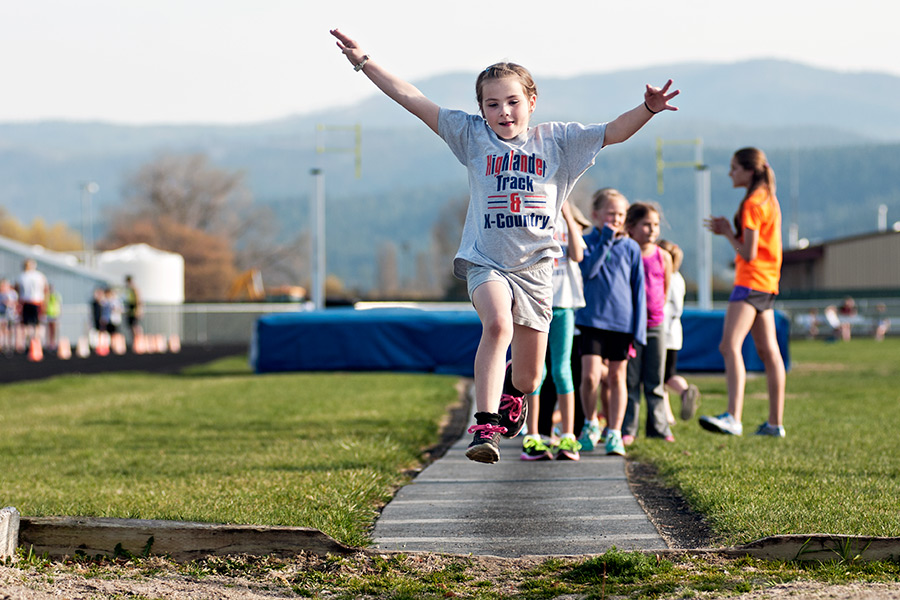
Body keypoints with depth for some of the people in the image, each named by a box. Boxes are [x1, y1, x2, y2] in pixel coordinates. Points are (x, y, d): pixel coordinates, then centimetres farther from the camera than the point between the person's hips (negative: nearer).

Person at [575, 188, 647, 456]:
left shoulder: (630, 248, 5)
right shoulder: (586, 242, 2)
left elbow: (638, 289, 6)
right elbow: (587, 270, -16)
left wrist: (639, 328, 0)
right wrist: (605, 241, -17)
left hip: (622, 321, 1)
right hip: (592, 319, -1)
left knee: (617, 377, 6)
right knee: (590, 375, -11)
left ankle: (614, 433, 13)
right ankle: (591, 424, 13)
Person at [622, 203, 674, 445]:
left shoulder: (663, 257, 2)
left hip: (656, 325, 2)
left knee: (655, 380, 7)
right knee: (630, 380, 1)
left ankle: (658, 427, 13)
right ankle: (627, 430, 5)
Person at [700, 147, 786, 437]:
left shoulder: (753, 203, -13)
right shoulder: (768, 199, 17)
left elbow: (749, 253, -18)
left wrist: (727, 232, -3)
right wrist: (727, 230, 9)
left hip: (751, 281, -11)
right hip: (766, 282, 11)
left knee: (730, 346, -20)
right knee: (768, 352, 11)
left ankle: (733, 417, -32)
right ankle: (775, 423, 15)